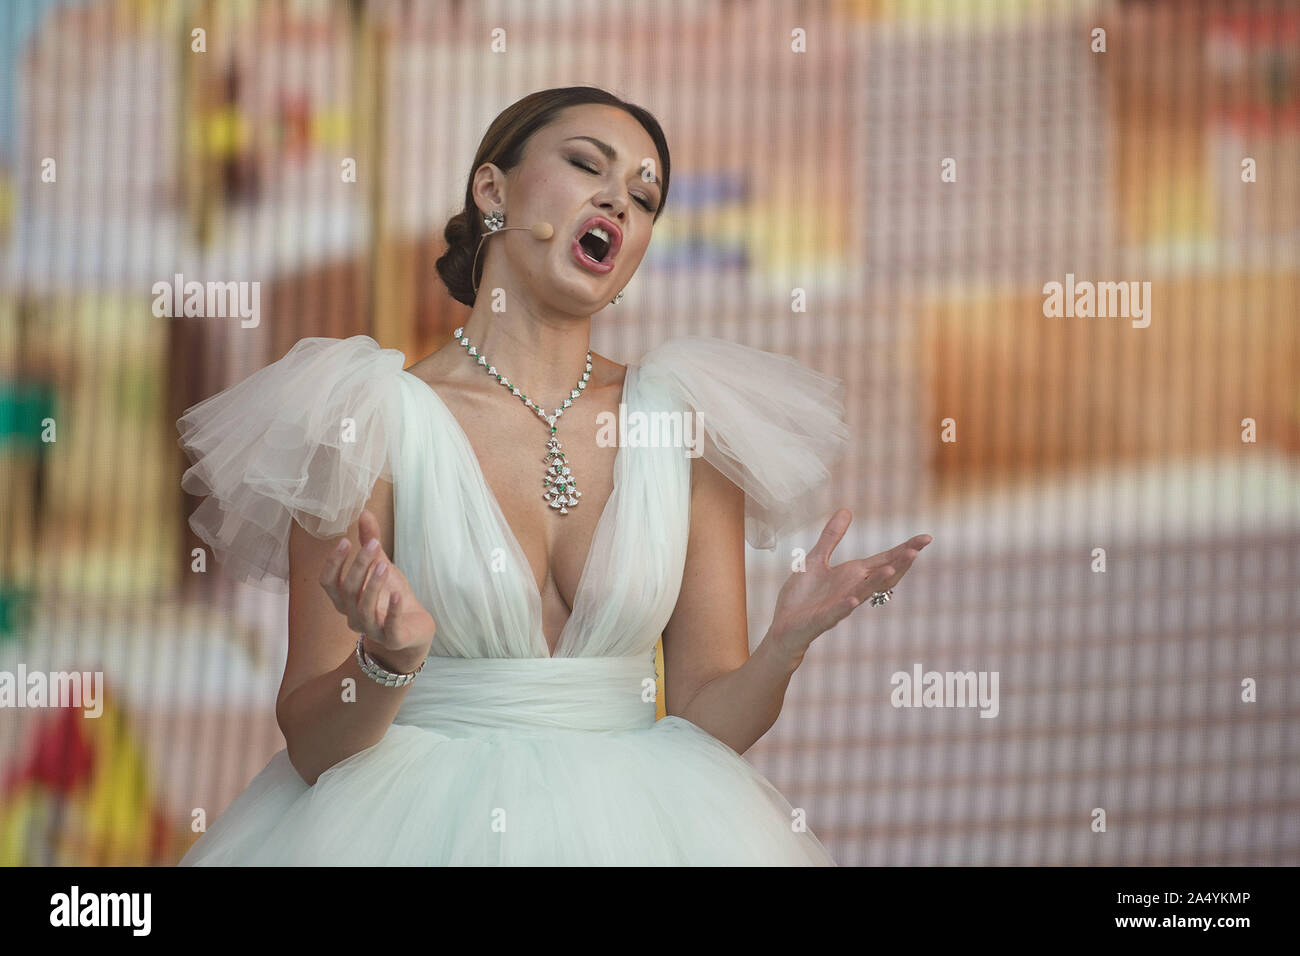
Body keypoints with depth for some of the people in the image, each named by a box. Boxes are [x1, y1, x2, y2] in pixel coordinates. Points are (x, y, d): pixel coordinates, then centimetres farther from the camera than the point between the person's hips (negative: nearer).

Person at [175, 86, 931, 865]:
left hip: (629, 824, 2)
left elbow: (704, 721, 8)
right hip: (423, 823, -2)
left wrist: (785, 647, -11)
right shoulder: (376, 420, -2)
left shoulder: (688, 423, 8)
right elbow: (309, 746, -3)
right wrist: (391, 660, -22)